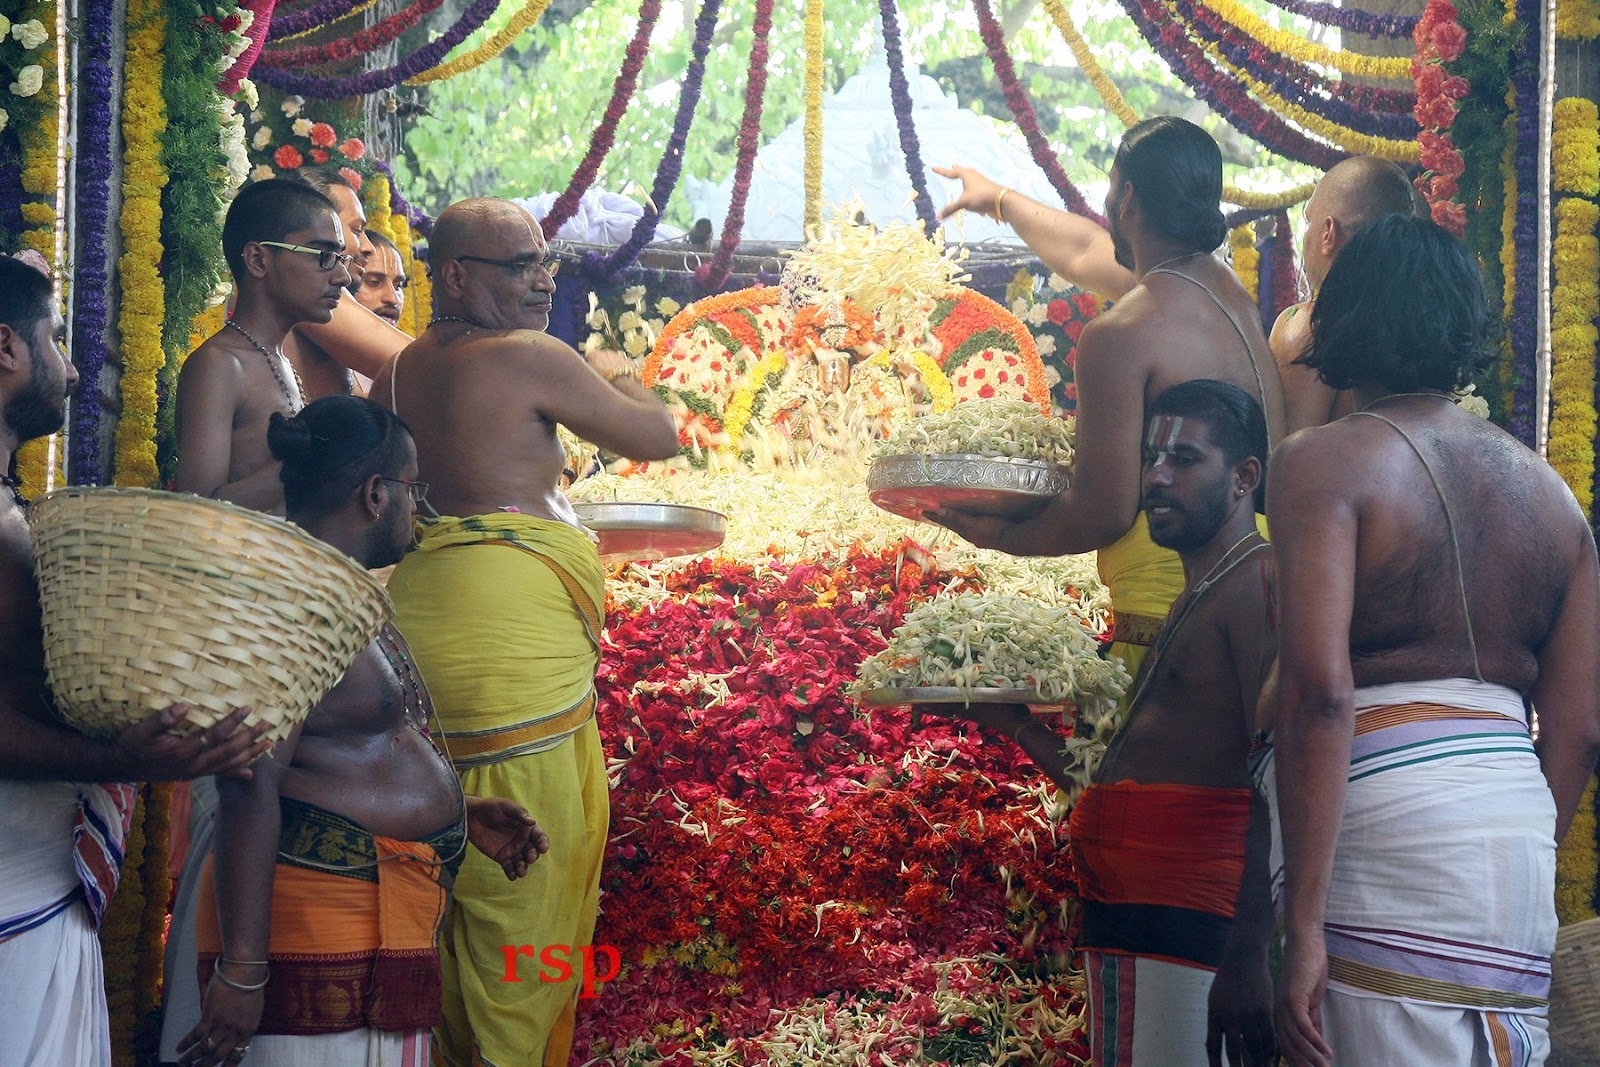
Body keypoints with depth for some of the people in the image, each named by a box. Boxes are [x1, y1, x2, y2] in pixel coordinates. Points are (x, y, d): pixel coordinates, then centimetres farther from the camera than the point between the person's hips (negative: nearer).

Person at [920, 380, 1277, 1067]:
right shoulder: (1192, 604, 24)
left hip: (1186, 926, -10)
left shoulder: (1256, 584, -7)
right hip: (1133, 924, 10)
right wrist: (1012, 723, 20)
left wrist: (1249, 954, -27)